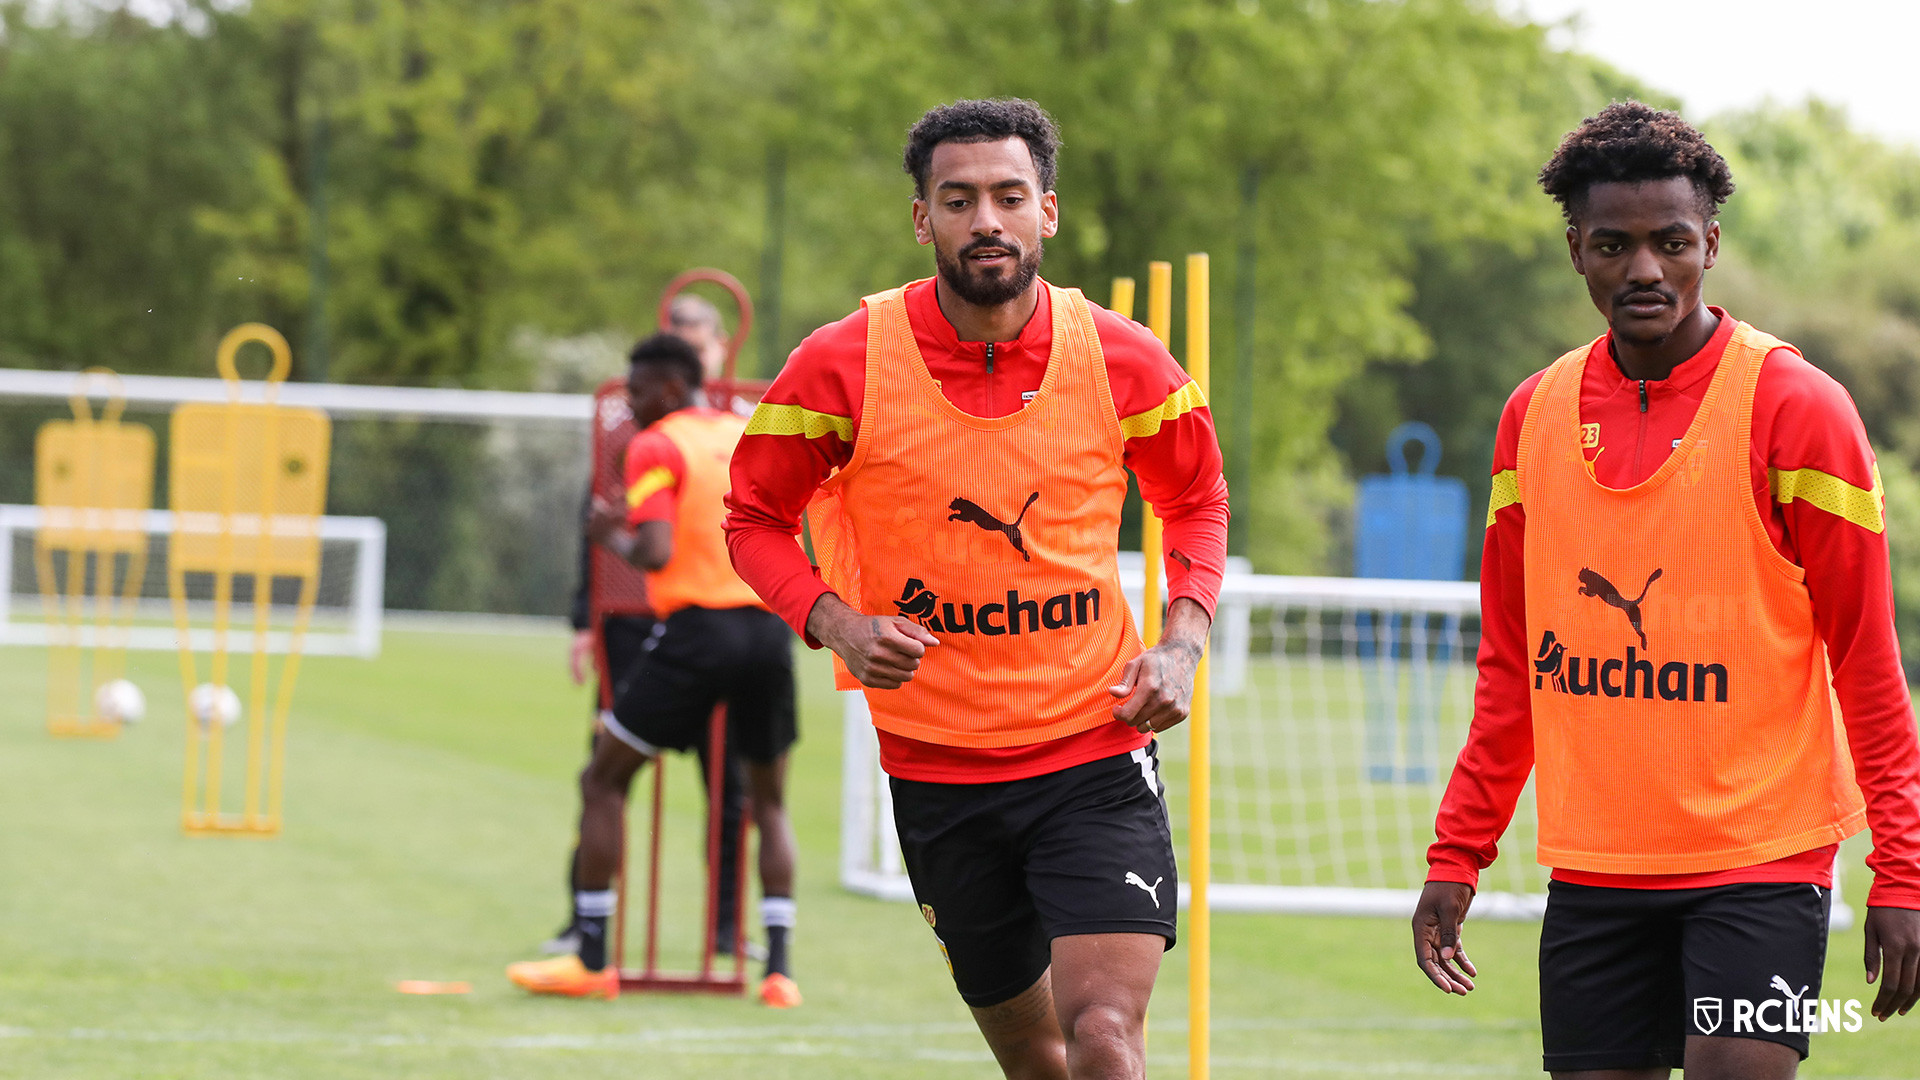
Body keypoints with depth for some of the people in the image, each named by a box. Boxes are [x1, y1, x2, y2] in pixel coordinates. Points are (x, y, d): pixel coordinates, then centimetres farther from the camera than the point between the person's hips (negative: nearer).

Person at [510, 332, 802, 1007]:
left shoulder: (657, 447, -2)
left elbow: (656, 553, -13)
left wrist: (613, 539, 6)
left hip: (697, 628, -5)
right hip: (770, 628, 5)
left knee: (604, 781, 9)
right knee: (769, 803, 19)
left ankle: (592, 960, 6)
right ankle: (779, 967, 6)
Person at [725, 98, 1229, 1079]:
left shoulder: (1122, 360, -4)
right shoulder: (843, 364, -7)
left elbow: (1195, 499, 14)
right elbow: (754, 516, 5)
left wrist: (1182, 641, -3)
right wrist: (835, 622, -13)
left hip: (1097, 751, -1)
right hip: (936, 768, 1)